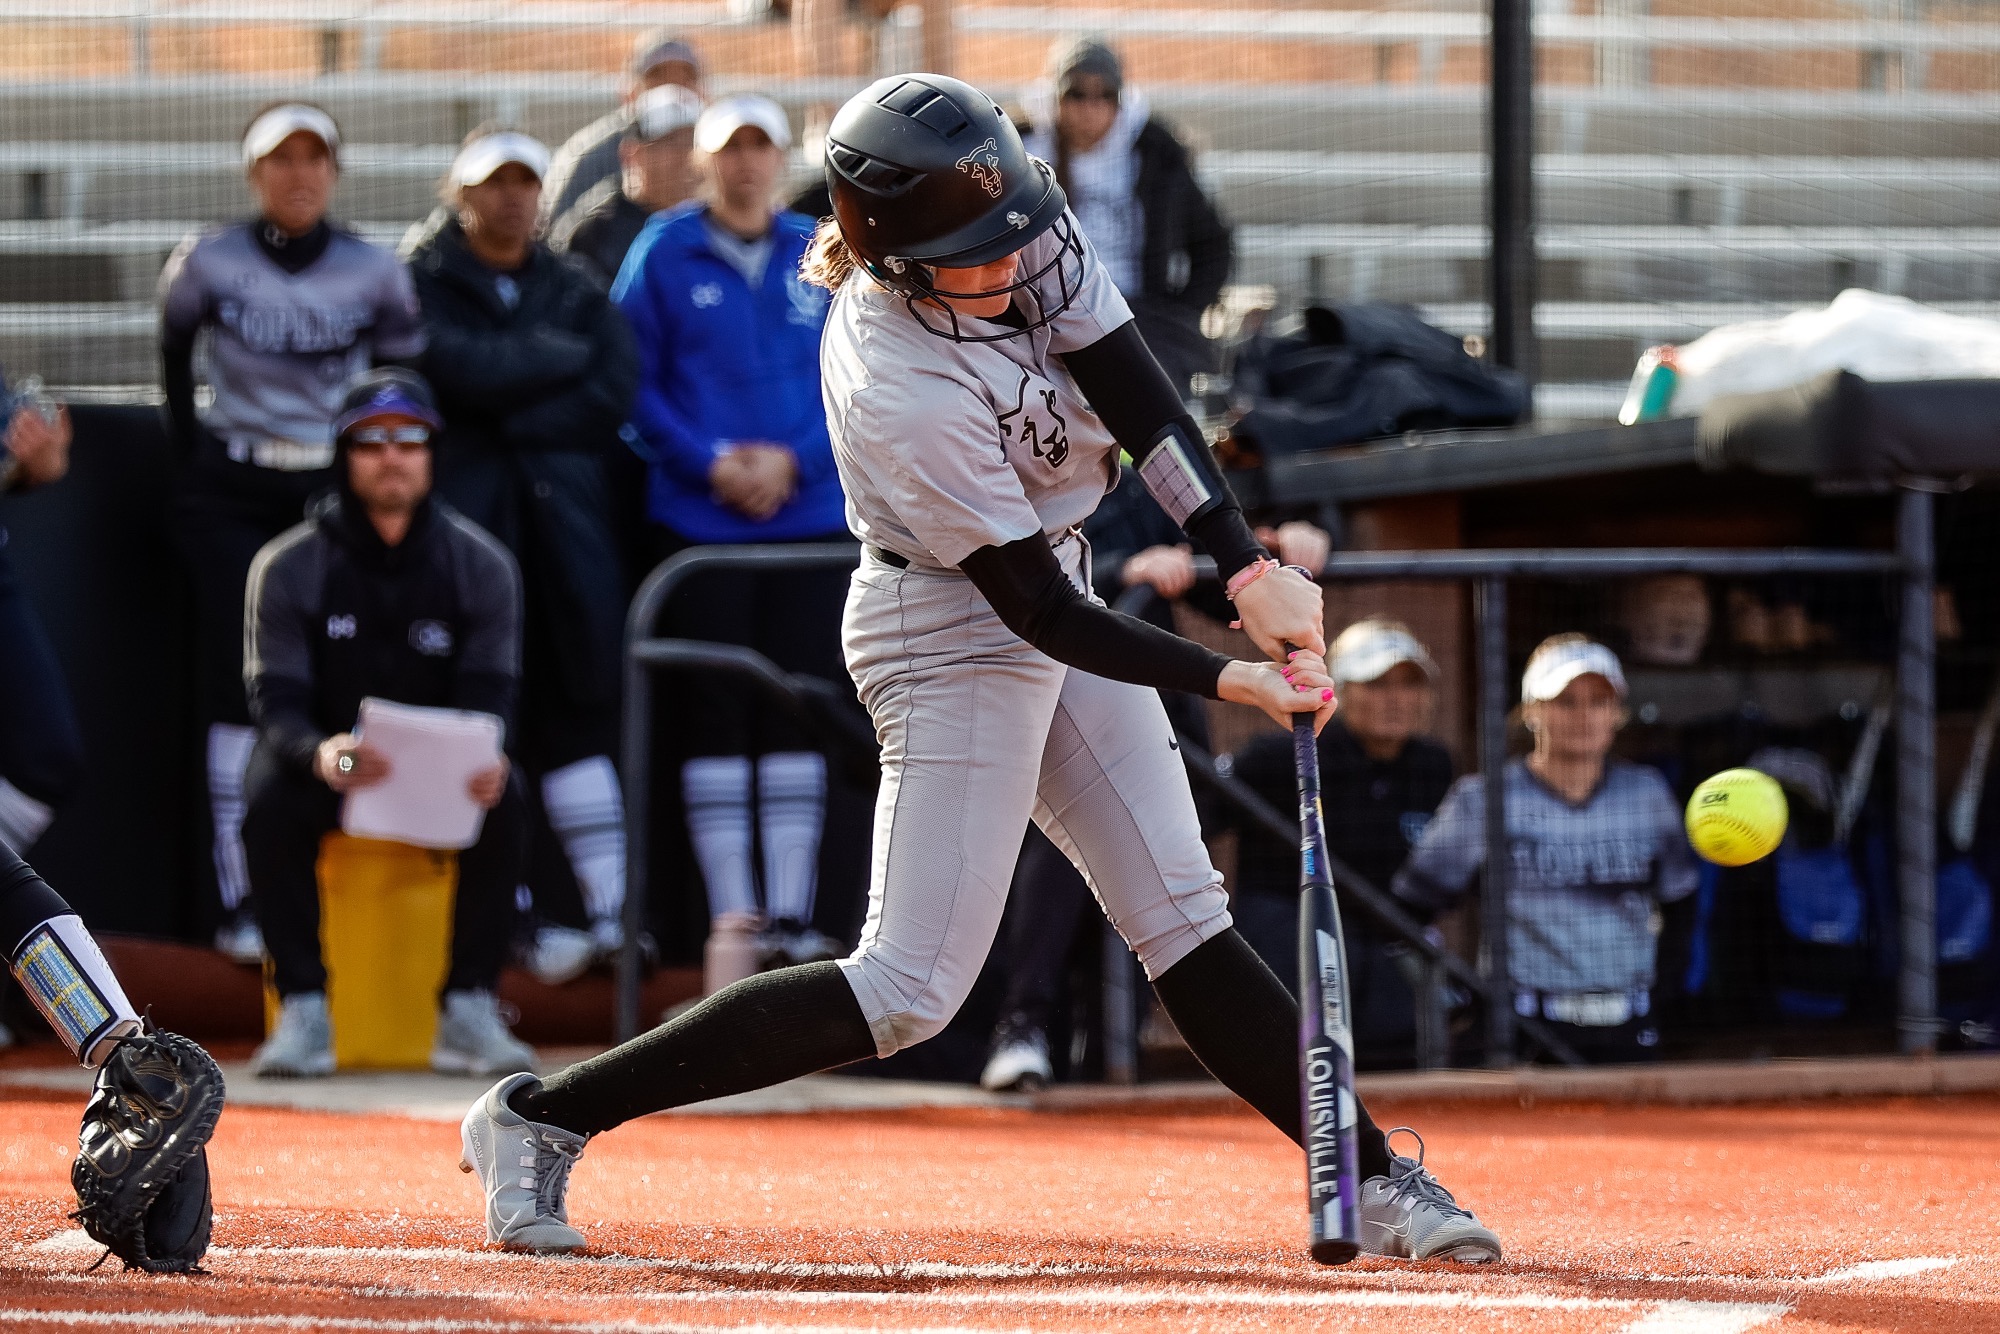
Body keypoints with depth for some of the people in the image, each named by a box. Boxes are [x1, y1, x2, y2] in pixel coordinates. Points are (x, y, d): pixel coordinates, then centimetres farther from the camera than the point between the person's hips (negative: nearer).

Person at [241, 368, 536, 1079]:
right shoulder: (288, 566, -9)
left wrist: (484, 760, -36)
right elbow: (276, 705, -15)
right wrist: (321, 754, -40)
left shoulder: (482, 563, -6)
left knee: (503, 801, -32)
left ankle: (469, 1011, -25)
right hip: (325, 761, -1)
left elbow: (489, 700, -11)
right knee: (270, 800, -34)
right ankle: (303, 1013, -27)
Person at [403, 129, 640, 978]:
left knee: (576, 703, -3)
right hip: (464, 516, -3)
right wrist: (562, 358, -2)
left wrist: (509, 416, -7)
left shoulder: (574, 291, 18)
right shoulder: (421, 281, 6)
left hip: (562, 516, 3)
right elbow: (463, 370, -12)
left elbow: (613, 397, 3)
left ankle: (610, 907, -6)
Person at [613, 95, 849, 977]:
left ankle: (793, 915, 6)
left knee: (798, 710, 2)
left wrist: (795, 459, -8)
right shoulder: (663, 253, 2)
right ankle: (729, 911, 2)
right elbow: (634, 382, 0)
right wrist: (709, 464, -12)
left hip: (810, 513, 2)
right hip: (697, 522, -2)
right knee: (716, 715, -3)